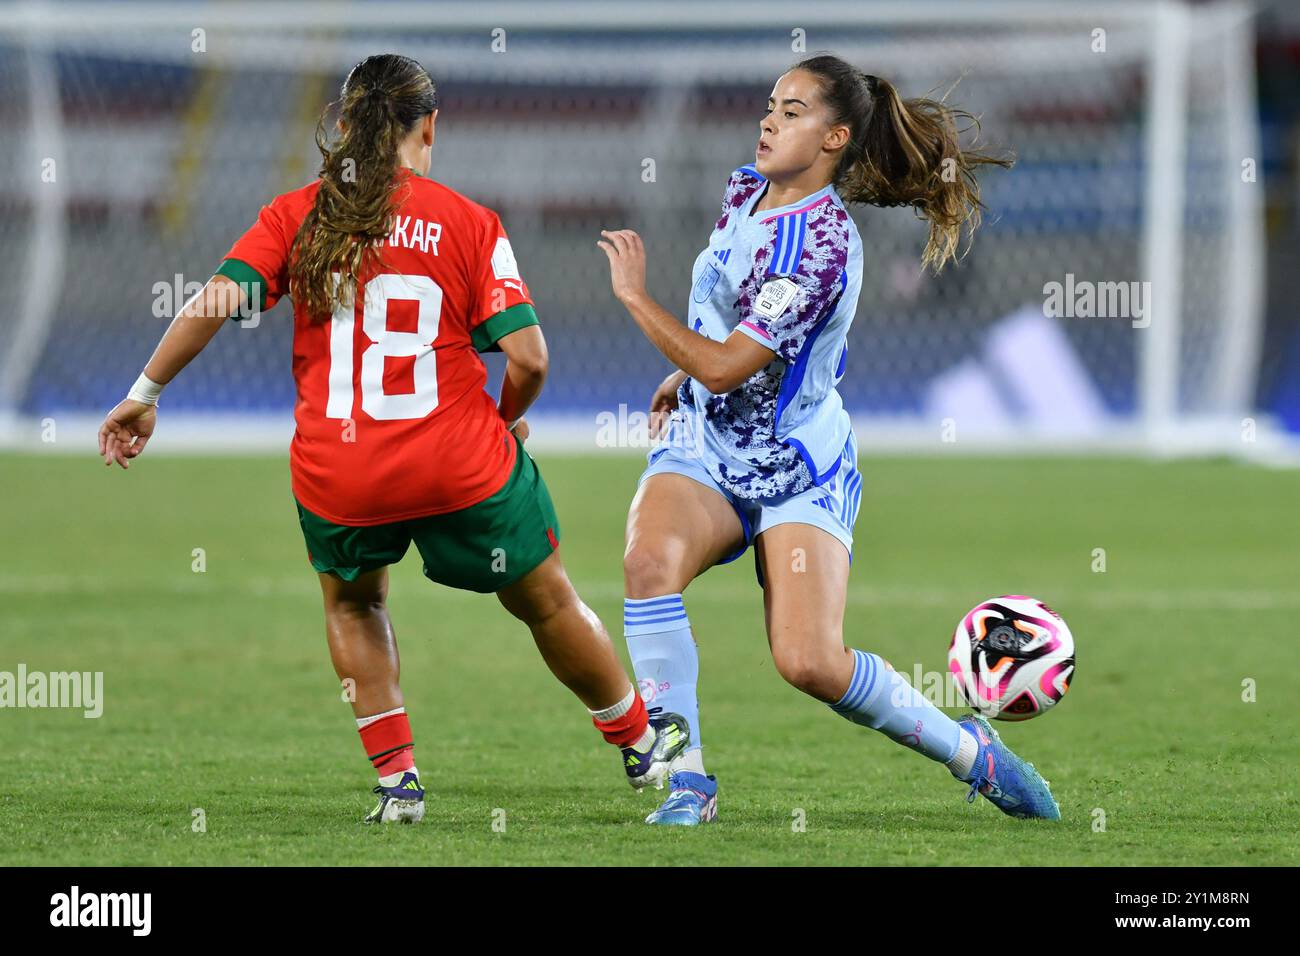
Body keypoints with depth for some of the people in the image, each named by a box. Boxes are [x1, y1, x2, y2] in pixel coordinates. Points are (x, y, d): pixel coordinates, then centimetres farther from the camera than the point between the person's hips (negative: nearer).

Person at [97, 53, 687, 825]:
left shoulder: (296, 216, 1)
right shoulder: (470, 223, -2)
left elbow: (217, 303, -10)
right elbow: (528, 357, -9)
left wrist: (144, 395, -2)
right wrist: (508, 419, 11)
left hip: (338, 473, 1)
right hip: (462, 466, -1)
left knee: (352, 603, 30)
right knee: (548, 604, 20)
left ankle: (397, 781, 19)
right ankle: (643, 745, 37)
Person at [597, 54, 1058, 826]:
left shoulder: (822, 246, -23)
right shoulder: (750, 191, 4)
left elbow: (725, 367, -25)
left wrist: (635, 296, -20)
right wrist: (687, 374, 22)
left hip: (796, 468, -6)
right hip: (703, 449, 6)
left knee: (810, 661, -18)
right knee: (649, 559, -27)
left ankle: (969, 750, 9)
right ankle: (688, 782, -21)